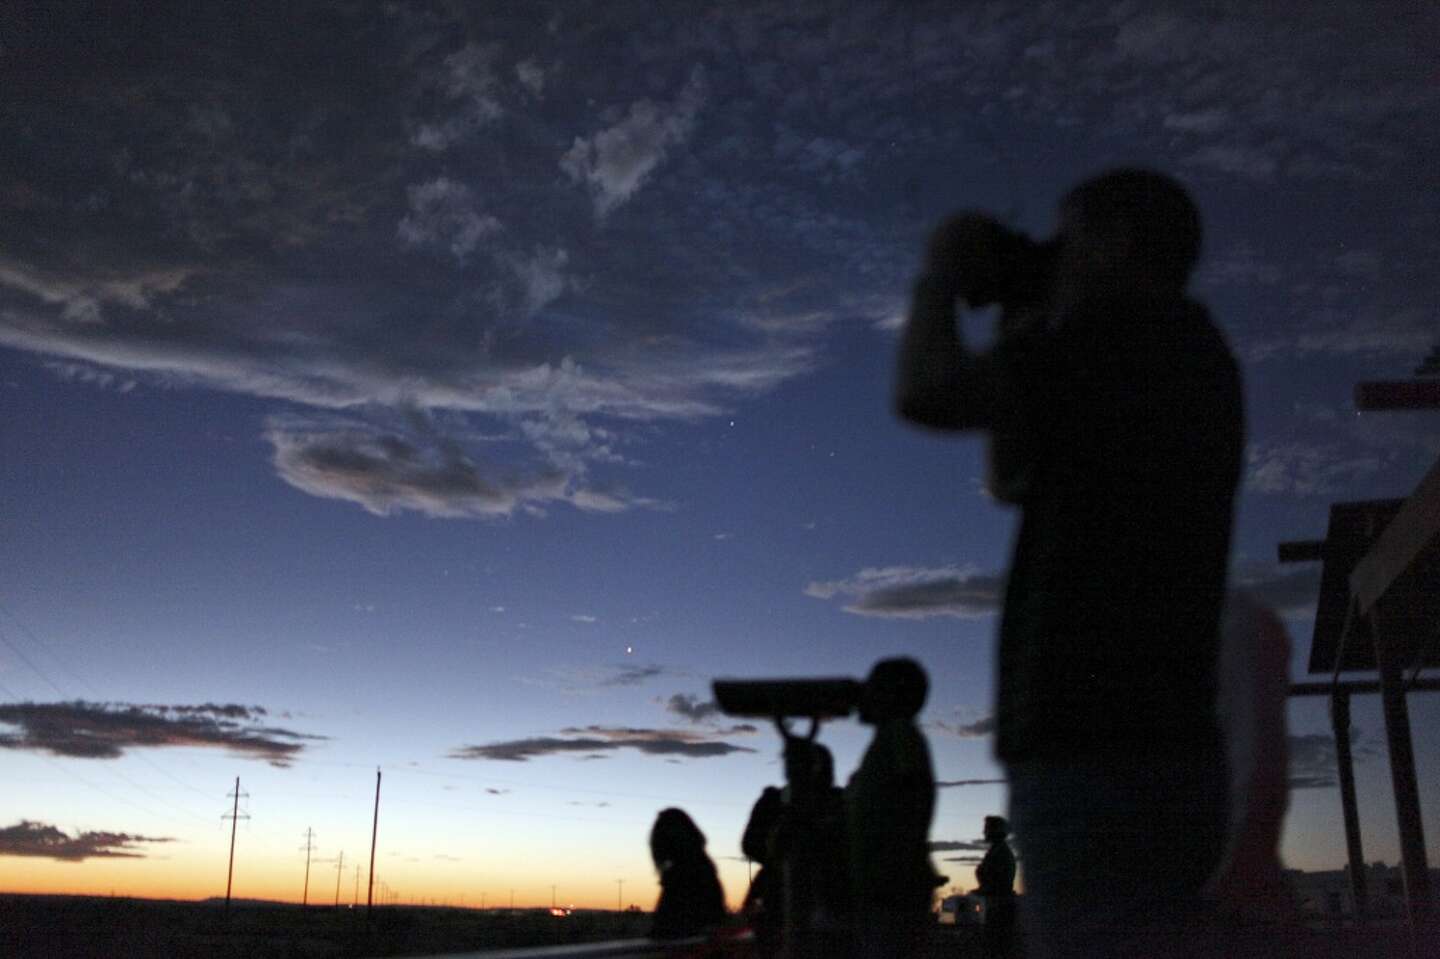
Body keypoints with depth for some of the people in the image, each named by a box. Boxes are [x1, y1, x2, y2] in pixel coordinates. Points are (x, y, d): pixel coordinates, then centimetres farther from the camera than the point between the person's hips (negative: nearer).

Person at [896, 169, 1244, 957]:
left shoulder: (1129, 329, -6)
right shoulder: (1193, 361, 22)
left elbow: (926, 396, -15)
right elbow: (1014, 477, 29)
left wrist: (941, 274, 3)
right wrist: (1024, 326, 24)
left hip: (1095, 758, -10)